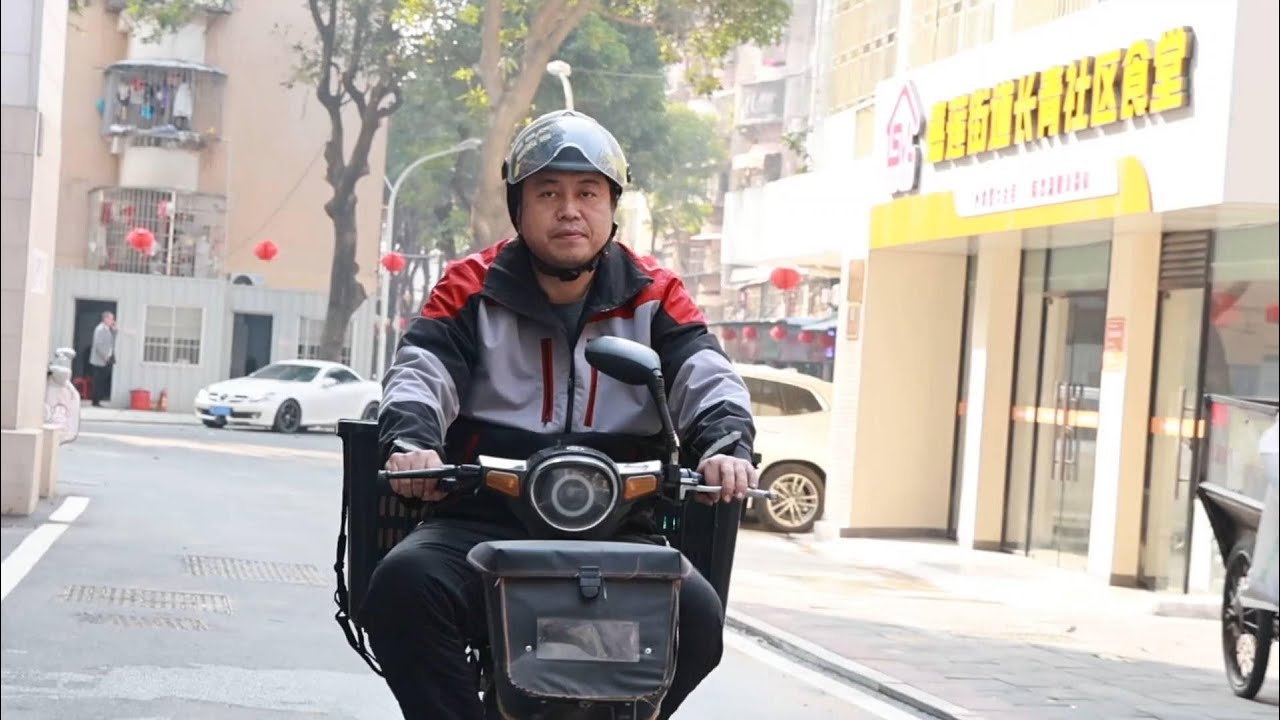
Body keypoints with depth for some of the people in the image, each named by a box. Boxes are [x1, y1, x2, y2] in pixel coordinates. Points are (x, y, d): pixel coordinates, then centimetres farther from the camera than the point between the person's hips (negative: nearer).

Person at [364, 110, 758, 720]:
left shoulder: (654, 297, 13)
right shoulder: (472, 287, 10)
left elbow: (707, 376, 0)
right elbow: (420, 370, -3)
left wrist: (725, 445, -23)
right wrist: (411, 441, -26)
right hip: (482, 522, 0)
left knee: (695, 613, -28)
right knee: (404, 582, -31)